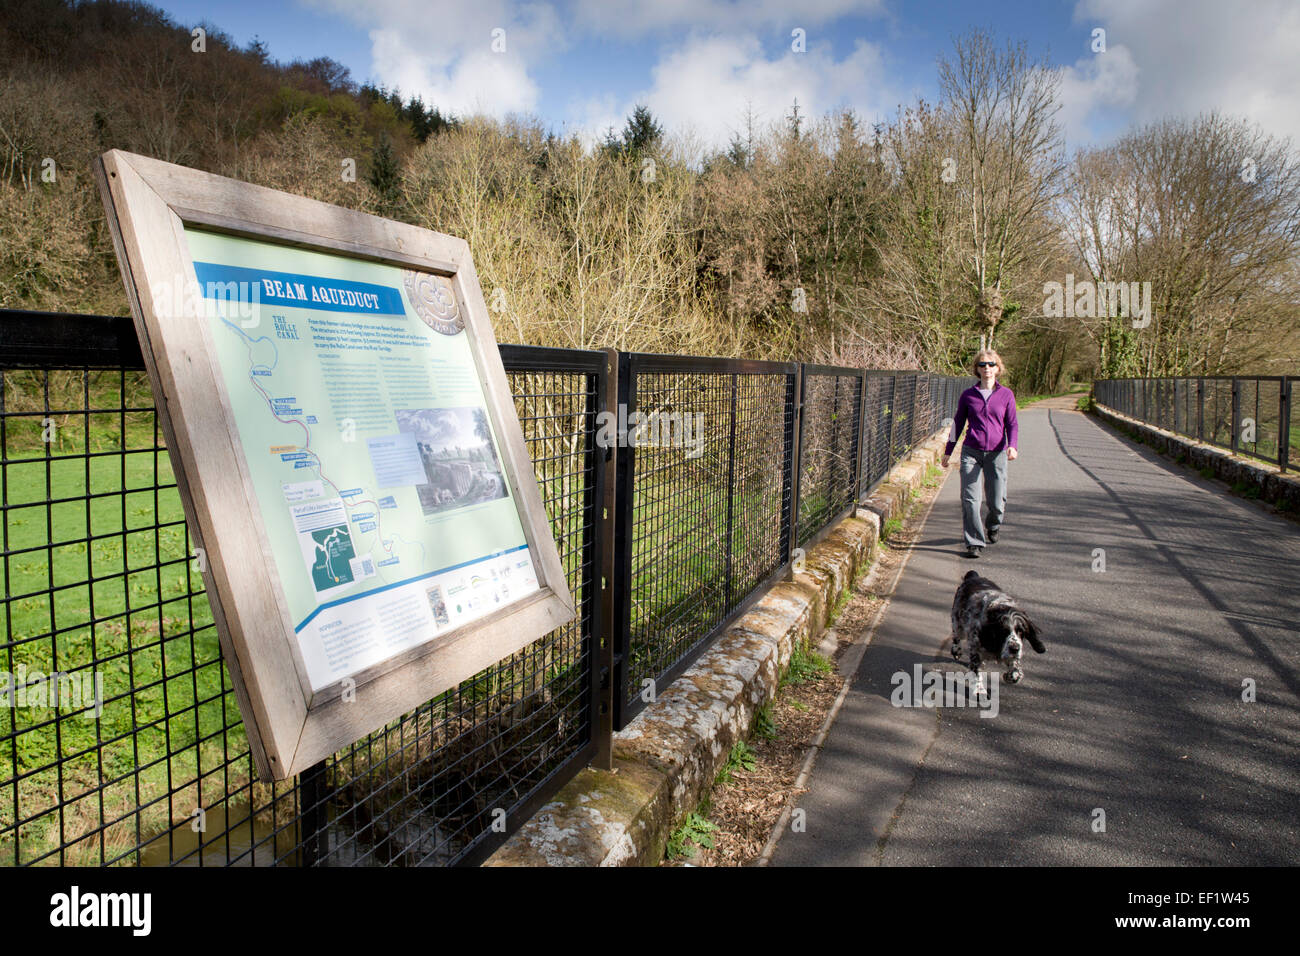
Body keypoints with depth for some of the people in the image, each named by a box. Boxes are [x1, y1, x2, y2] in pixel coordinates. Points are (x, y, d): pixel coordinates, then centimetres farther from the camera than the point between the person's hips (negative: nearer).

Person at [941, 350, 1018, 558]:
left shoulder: (1006, 394, 4)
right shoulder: (968, 395, 5)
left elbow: (1012, 424, 5)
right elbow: (958, 423, 13)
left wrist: (1012, 446, -14)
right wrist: (948, 451, 14)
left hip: (996, 453, 0)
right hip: (971, 452, 0)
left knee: (997, 502, 4)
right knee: (970, 499, -9)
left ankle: (992, 526, 37)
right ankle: (974, 543, -1)